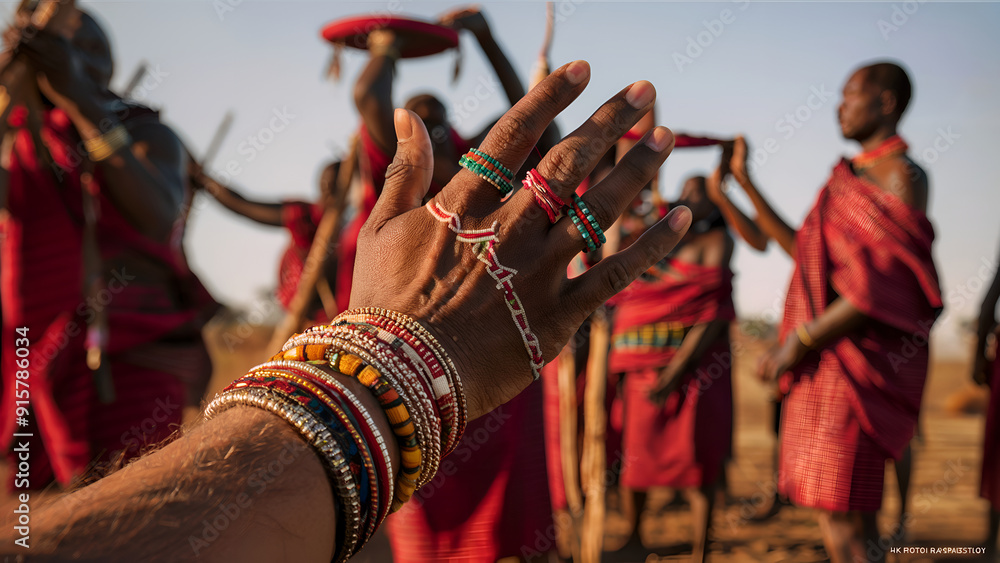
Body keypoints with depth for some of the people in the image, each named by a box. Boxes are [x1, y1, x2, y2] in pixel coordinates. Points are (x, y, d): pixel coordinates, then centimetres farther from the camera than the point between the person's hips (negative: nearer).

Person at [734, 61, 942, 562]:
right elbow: (800, 247, 24)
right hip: (825, 363, 9)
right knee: (851, 521, 14)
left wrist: (801, 340, -16)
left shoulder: (901, 176, -9)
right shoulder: (848, 177, 18)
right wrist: (746, 182, 24)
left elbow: (886, 286, -18)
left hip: (858, 361, -9)